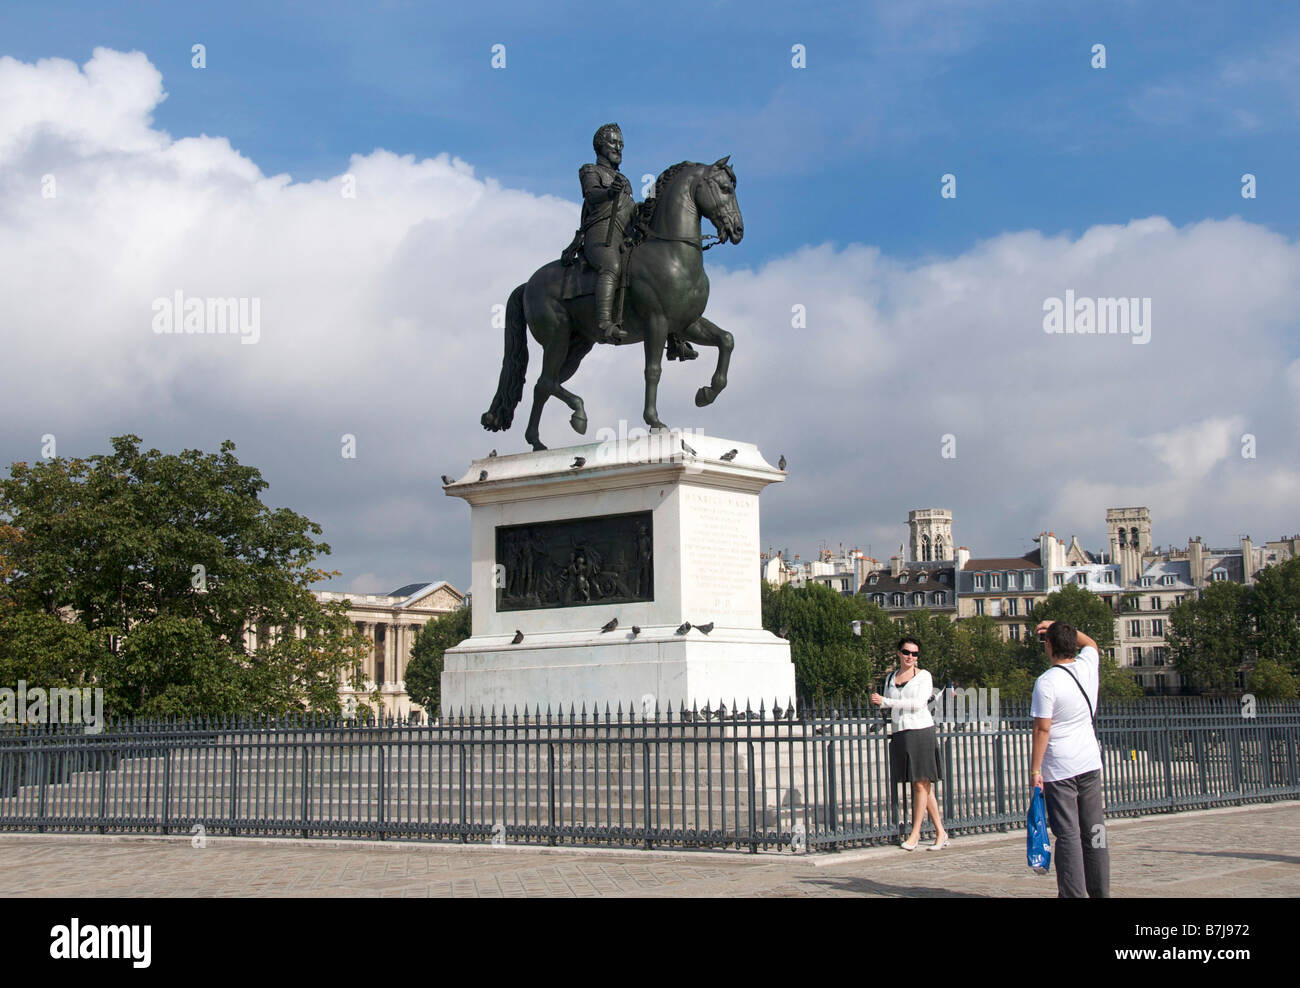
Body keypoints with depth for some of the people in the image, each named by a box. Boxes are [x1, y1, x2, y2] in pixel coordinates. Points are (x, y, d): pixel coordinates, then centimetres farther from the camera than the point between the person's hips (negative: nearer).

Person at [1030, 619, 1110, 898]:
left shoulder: (1046, 682, -14)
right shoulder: (1088, 666, 3)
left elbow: (1042, 729, -14)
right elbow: (1090, 643, 27)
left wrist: (1035, 770, -9)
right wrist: (1060, 628, 22)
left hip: (1059, 770, -6)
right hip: (1090, 763, 6)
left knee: (1068, 835, -5)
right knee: (1094, 833, 10)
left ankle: (1073, 894, -7)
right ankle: (1100, 891, 15)